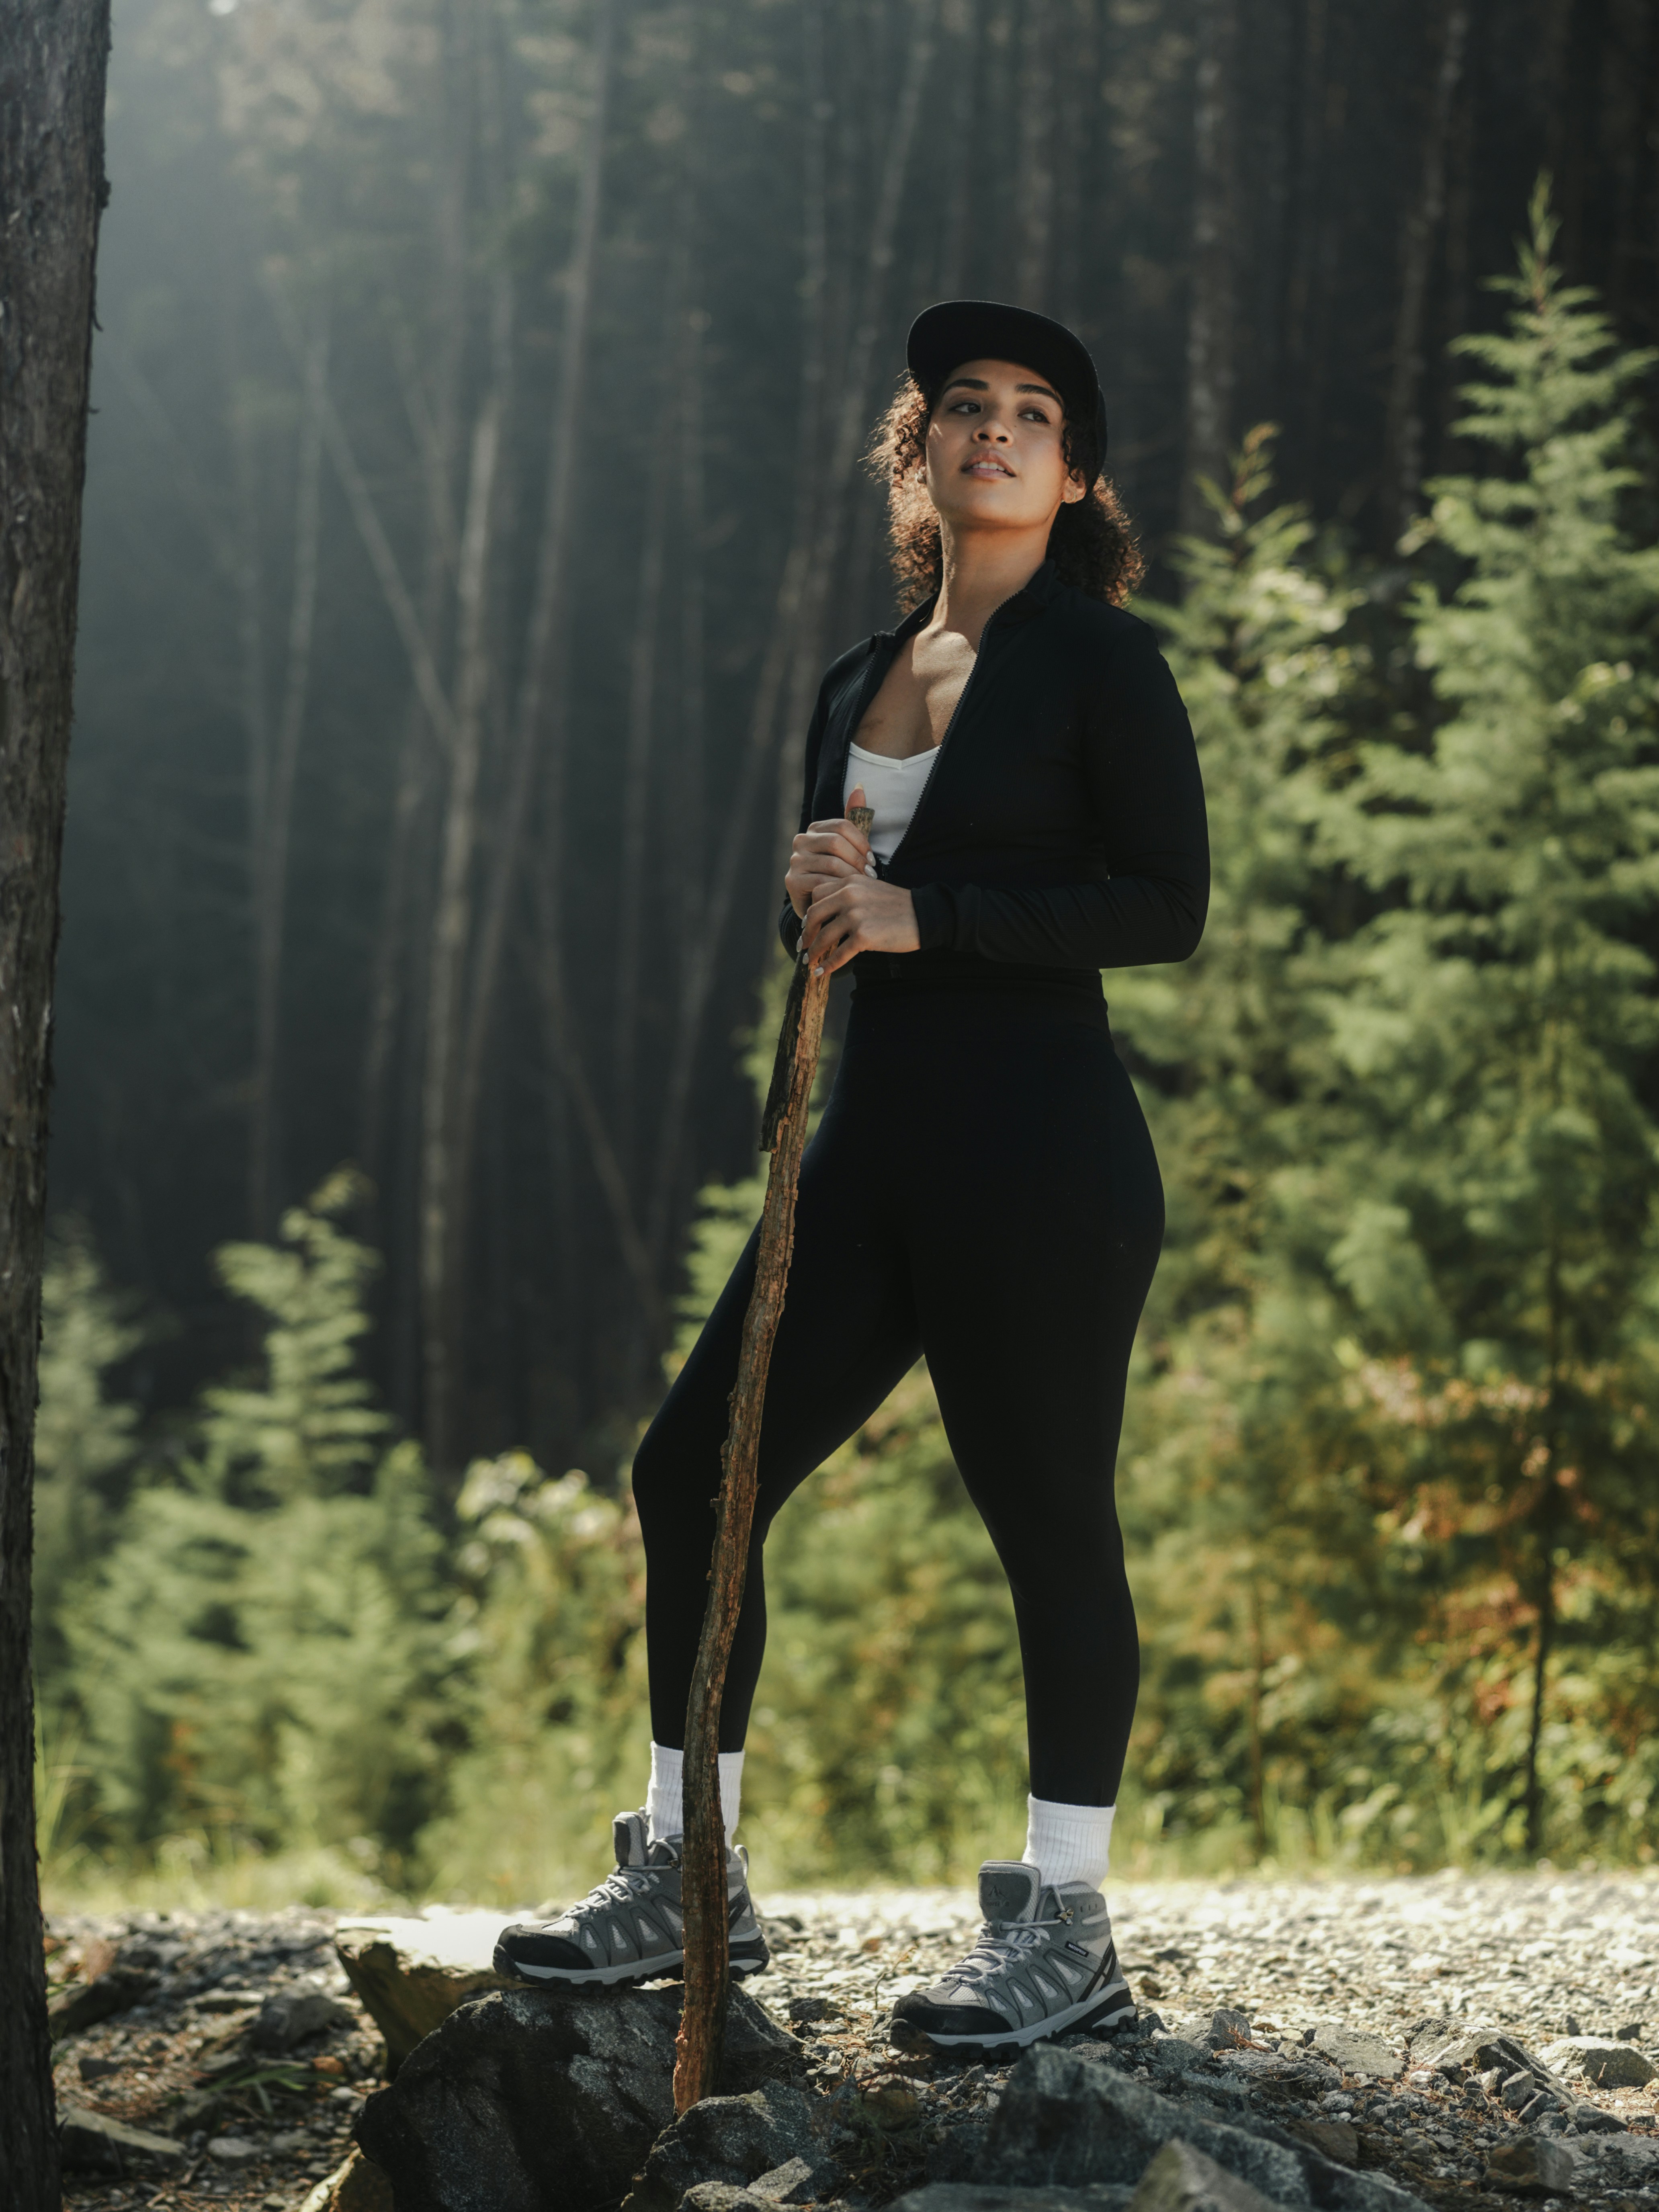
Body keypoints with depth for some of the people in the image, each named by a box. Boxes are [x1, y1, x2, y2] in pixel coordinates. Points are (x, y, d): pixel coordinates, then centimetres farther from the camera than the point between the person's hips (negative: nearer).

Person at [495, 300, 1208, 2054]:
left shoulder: (1098, 661, -4)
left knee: (1047, 1517, -3)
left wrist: (916, 911, -16)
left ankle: (1068, 1928, 7)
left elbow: (1166, 903, -12)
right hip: (873, 1150, 8)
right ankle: (690, 1879, 18)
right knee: (696, 1468, 7)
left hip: (1038, 1154, -7)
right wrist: (812, 901, -1)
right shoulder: (863, 680, 16)